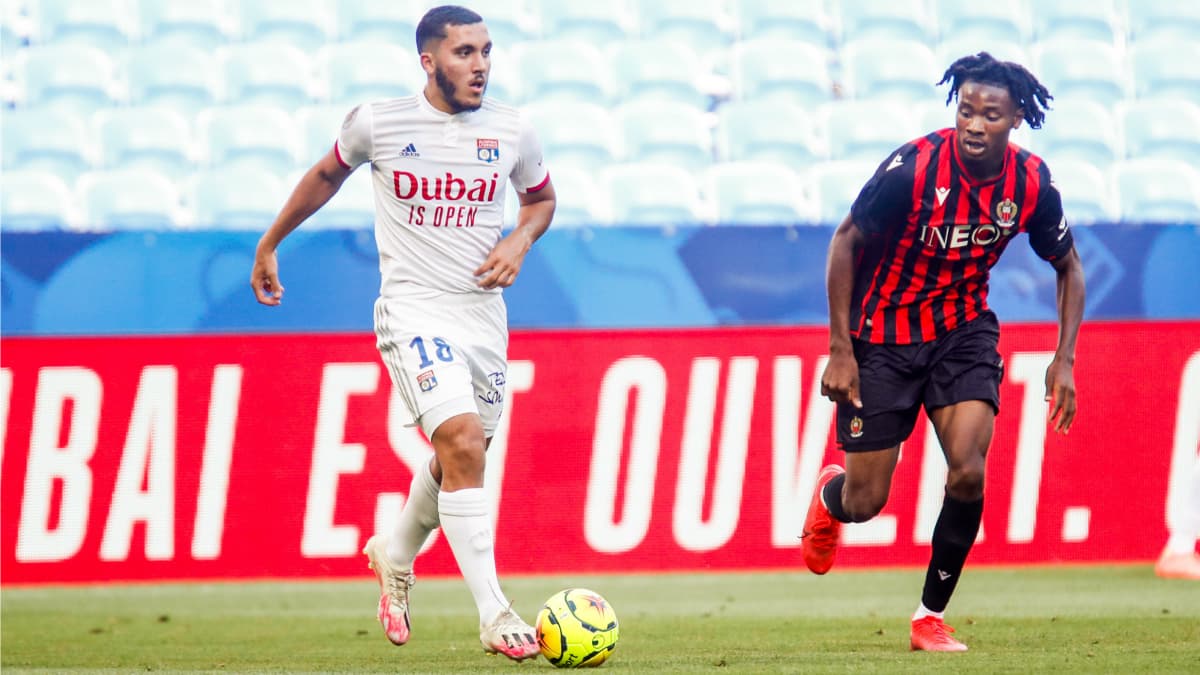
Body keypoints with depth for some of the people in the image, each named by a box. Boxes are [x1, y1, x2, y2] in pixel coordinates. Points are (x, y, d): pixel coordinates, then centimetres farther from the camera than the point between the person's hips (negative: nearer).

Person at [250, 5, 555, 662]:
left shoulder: (512, 132, 1)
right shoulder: (378, 122, -5)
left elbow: (541, 198, 20)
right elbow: (327, 175, 15)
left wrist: (519, 243, -2)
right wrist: (269, 245, 22)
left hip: (484, 312, 4)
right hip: (413, 310, -4)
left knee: (458, 458, 13)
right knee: (462, 444, -22)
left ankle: (395, 553, 45)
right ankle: (494, 615, -23)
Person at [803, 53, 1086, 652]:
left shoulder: (1031, 184, -12)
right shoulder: (911, 168, -23)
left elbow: (1068, 267, 6)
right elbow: (845, 241, -11)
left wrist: (1064, 360, -4)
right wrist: (840, 349, -13)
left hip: (964, 331, 2)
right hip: (882, 337, -2)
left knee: (968, 474, -19)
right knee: (865, 503, 0)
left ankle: (930, 618, 0)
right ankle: (830, 494, 41)